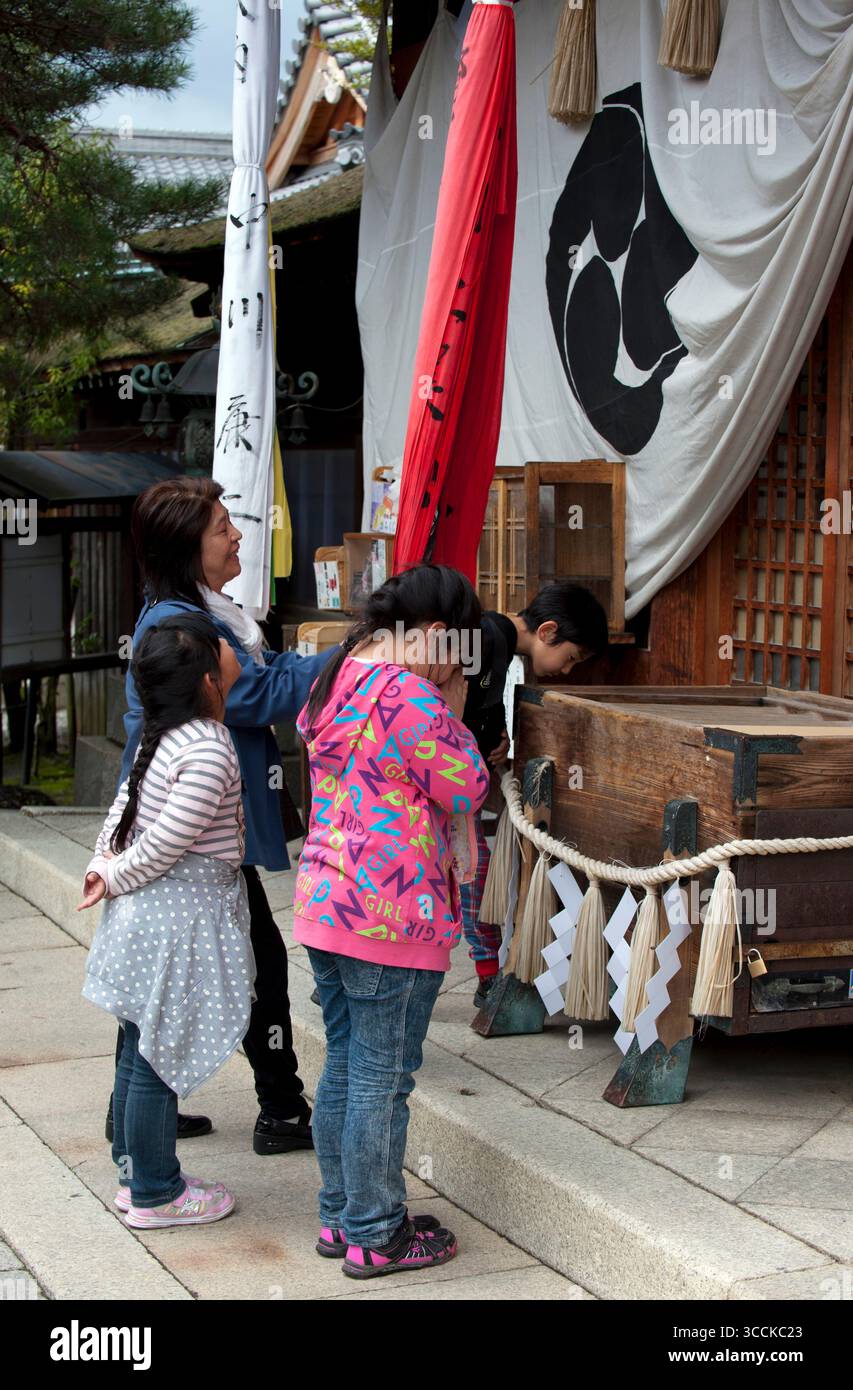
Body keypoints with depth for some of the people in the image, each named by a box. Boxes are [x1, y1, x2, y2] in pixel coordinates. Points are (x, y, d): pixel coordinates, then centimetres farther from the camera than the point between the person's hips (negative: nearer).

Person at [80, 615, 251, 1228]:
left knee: (142, 1052, 18)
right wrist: (115, 879, -5)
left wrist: (102, 867, 6)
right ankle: (155, 1195, 13)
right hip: (180, 918, -9)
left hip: (150, 913, 10)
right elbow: (163, 846, -20)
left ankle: (136, 1172, 31)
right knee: (158, 1060, 2)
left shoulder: (166, 735, 7)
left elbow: (125, 804, 13)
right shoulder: (208, 751, -23)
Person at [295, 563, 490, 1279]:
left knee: (345, 1065, 18)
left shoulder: (336, 681, 10)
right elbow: (466, 791, -11)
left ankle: (340, 1217, 28)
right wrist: (452, 712, -1)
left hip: (324, 900, 9)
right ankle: (376, 1237, 13)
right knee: (383, 1078, 2)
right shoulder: (410, 695, -18)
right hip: (392, 916, -9)